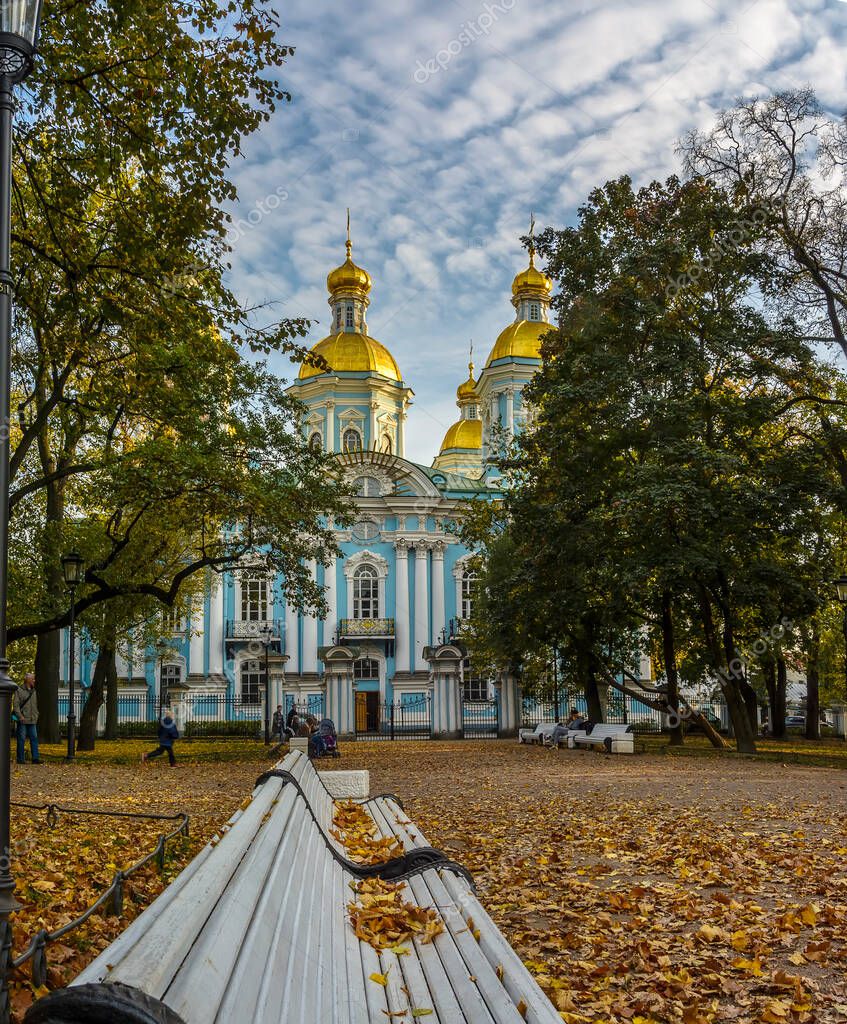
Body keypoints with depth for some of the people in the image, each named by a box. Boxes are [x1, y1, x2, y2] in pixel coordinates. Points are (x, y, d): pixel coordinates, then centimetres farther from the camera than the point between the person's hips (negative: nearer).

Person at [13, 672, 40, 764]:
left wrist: (36, 715, 12)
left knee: (34, 738, 1)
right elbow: (15, 704, -9)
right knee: (21, 739, -1)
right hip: (22, 720, -6)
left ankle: (35, 758, 1)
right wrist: (20, 716, -17)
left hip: (32, 720, 6)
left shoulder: (34, 691, 15)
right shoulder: (19, 690, -3)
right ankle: (21, 759, 5)